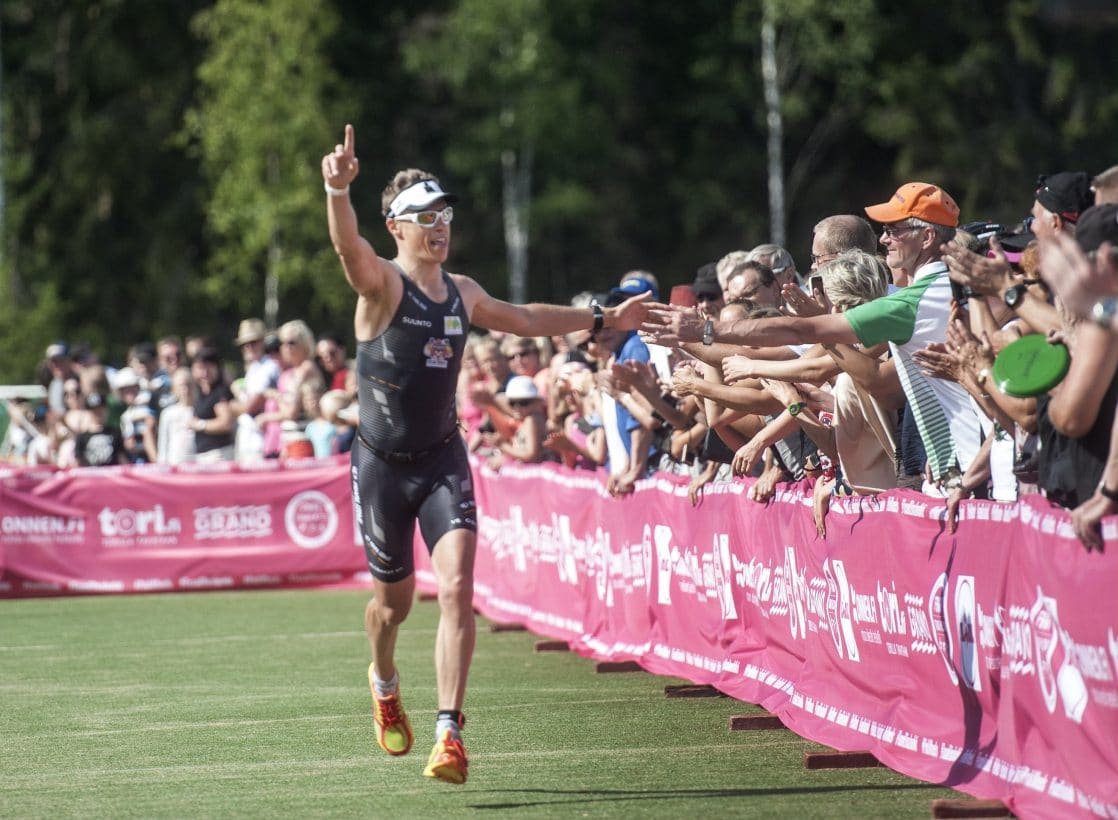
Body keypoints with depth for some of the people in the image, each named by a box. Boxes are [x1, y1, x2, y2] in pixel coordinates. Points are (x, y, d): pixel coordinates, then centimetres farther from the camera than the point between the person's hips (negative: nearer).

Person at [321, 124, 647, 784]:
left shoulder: (463, 293, 6)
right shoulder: (382, 284, -11)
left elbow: (524, 319, 27)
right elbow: (349, 246, -34)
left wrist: (602, 320, 31)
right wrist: (339, 190, -55)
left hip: (444, 461, 3)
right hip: (383, 463, -3)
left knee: (457, 589, -16)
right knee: (394, 599, 11)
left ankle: (450, 732, -18)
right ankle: (385, 683, 45)